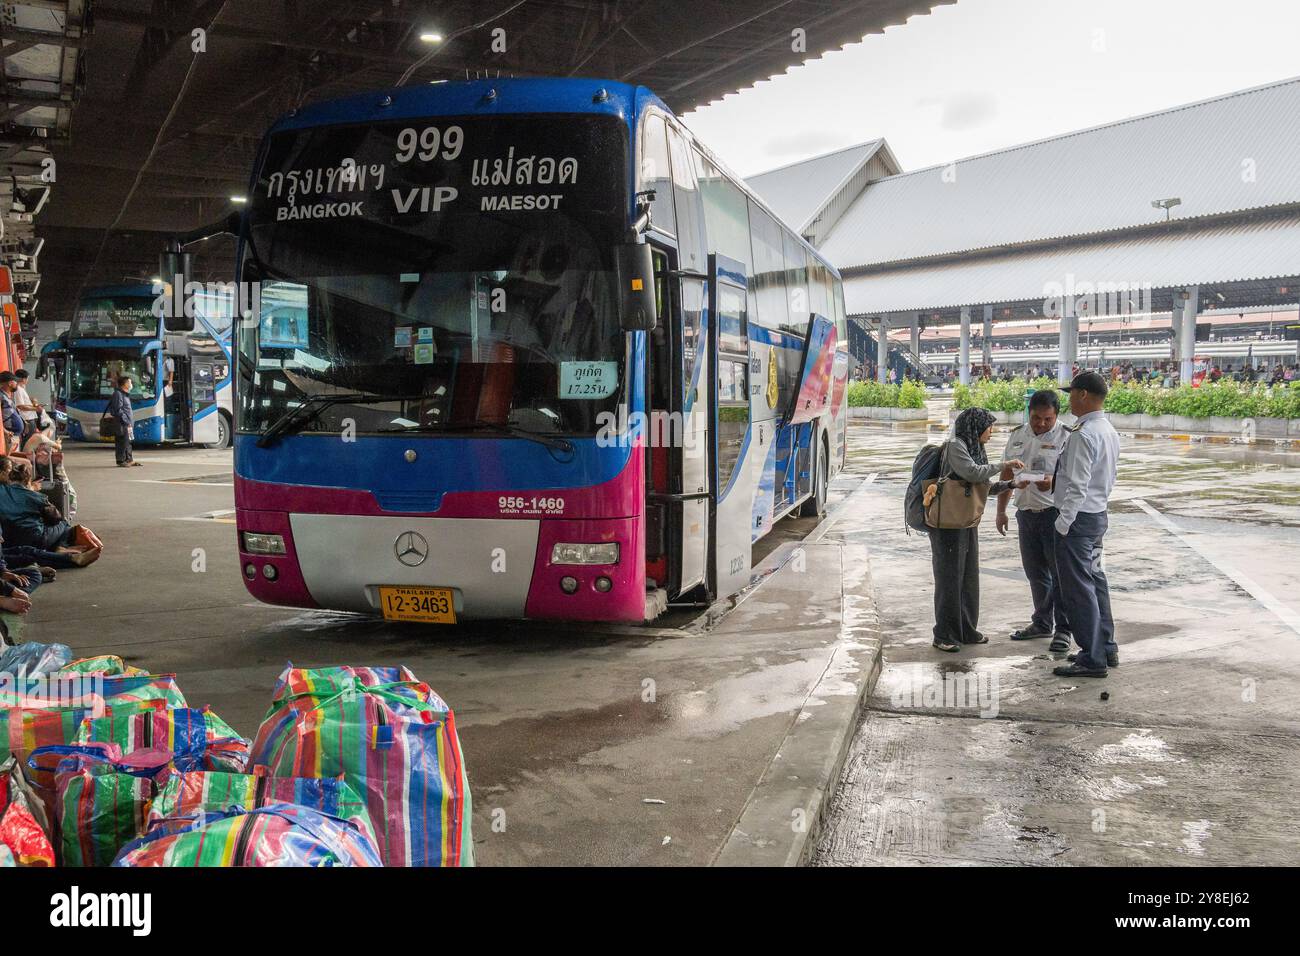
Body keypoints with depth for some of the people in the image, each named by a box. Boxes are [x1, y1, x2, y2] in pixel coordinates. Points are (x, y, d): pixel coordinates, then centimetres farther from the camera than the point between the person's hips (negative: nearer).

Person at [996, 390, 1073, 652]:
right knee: (1035, 572, 14)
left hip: (1055, 512, -6)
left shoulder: (1067, 437, -8)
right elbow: (1007, 474, 18)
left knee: (1060, 571, -2)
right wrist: (1001, 511, 18)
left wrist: (1054, 481, -31)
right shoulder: (1018, 436, 10)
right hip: (1026, 511, 6)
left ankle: (1063, 629, 5)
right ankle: (1042, 623, 27)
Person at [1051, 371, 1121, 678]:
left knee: (1079, 588, -3)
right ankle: (1106, 648, 28)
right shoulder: (1109, 431, 10)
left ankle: (1092, 659, 2)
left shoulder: (1082, 434, -21)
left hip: (1078, 516, -10)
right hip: (1098, 513, 10)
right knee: (1094, 580, 19)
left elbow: (1077, 486, -24)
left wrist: (1062, 523, -19)